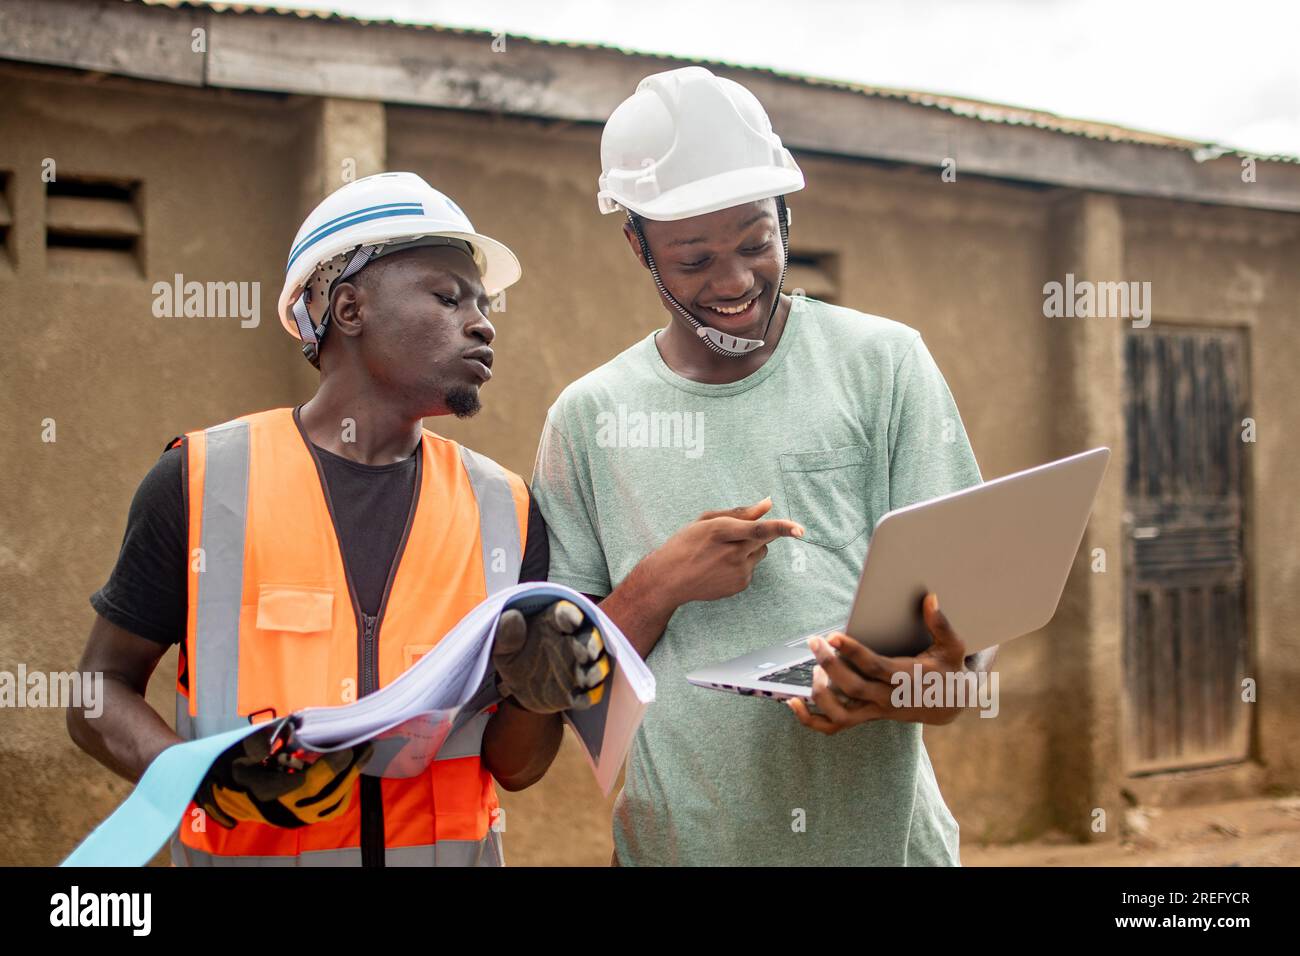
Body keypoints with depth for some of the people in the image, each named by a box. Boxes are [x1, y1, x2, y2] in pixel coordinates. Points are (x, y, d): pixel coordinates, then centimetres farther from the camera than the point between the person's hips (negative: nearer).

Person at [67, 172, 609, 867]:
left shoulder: (504, 509, -2)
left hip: (453, 845, 3)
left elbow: (515, 768, 2)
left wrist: (537, 695, -18)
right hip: (246, 848, -2)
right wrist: (207, 780, -21)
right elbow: (101, 695, -4)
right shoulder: (202, 482, -10)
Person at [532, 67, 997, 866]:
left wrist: (938, 682, -25)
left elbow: (964, 604, -4)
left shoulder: (883, 365, -3)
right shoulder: (589, 418, 0)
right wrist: (661, 585, -15)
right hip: (678, 839, 1)